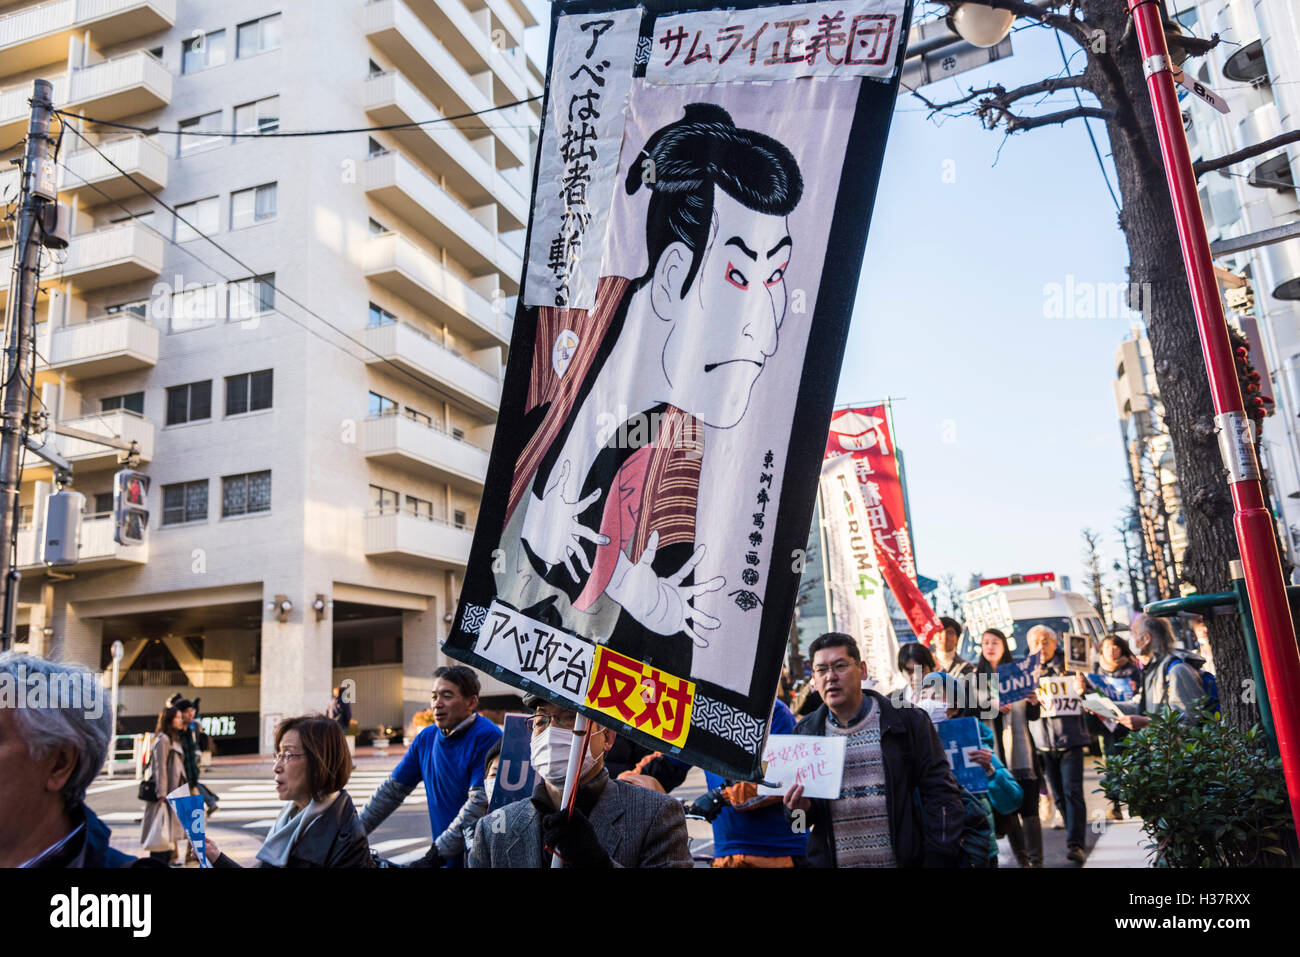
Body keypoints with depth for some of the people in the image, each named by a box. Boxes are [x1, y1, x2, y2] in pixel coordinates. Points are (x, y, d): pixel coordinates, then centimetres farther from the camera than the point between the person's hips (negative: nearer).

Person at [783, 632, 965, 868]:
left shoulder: (906, 720, -3)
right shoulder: (804, 733, 4)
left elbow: (940, 795, -5)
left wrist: (939, 859, -13)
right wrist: (800, 808, -11)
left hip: (904, 859, -2)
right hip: (829, 860, 2)